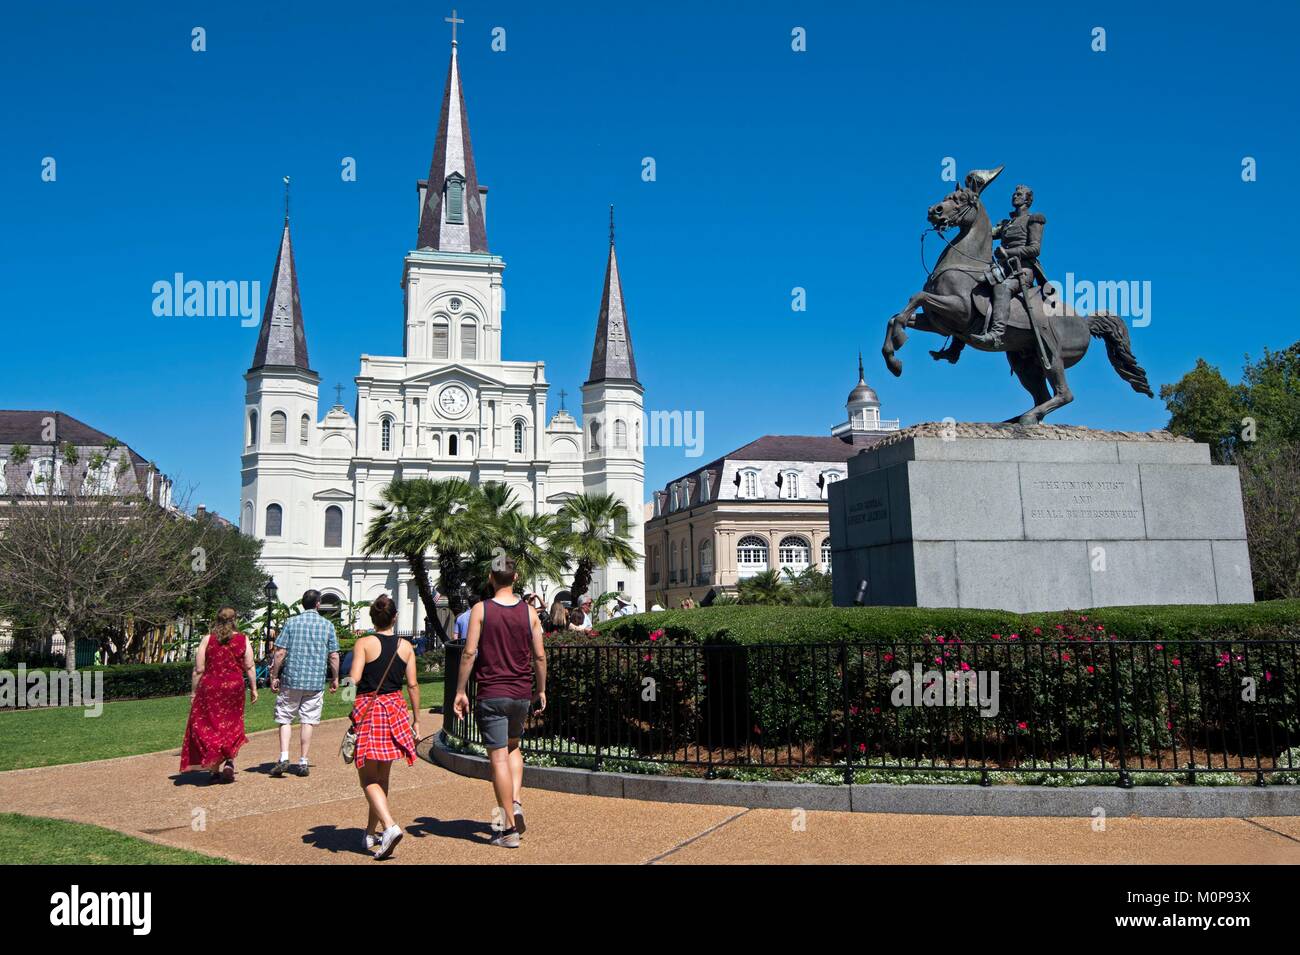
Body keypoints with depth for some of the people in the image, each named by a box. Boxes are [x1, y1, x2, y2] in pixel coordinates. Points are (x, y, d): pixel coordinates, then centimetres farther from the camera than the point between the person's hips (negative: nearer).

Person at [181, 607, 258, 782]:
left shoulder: (207, 640, -1)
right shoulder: (243, 640, 0)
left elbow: (198, 669, -2)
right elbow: (250, 666, -3)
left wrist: (193, 692, 6)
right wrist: (253, 688, 5)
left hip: (209, 688, 0)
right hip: (234, 688, 1)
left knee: (210, 727, 9)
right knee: (231, 726, 15)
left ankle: (215, 769, 7)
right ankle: (229, 760, -5)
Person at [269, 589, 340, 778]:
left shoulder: (291, 622, 1)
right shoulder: (327, 625, 2)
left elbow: (280, 652, -3)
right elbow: (334, 656, 2)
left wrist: (274, 676, 5)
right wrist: (335, 678, 14)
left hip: (292, 679, 0)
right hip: (316, 681, 0)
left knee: (285, 719, 8)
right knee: (308, 720, 6)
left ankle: (284, 758, -4)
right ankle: (303, 762, 6)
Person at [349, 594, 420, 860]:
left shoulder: (364, 643, -8)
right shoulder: (406, 646, 3)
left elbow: (353, 680, -17)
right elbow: (413, 685, 3)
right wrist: (416, 719, 10)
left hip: (367, 710, -4)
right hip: (395, 711, 4)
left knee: (369, 779, 0)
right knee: (382, 777, 17)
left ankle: (389, 826, -19)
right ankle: (371, 832, 27)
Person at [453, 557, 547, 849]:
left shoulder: (480, 610, -6)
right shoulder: (529, 612, 1)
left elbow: (469, 653, -9)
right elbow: (539, 655, 2)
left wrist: (460, 691, -2)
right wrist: (541, 690, 13)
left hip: (491, 694, -3)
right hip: (522, 693, 3)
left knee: (499, 758, 0)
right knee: (513, 746, 25)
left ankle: (509, 829, 2)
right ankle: (515, 802, 8)